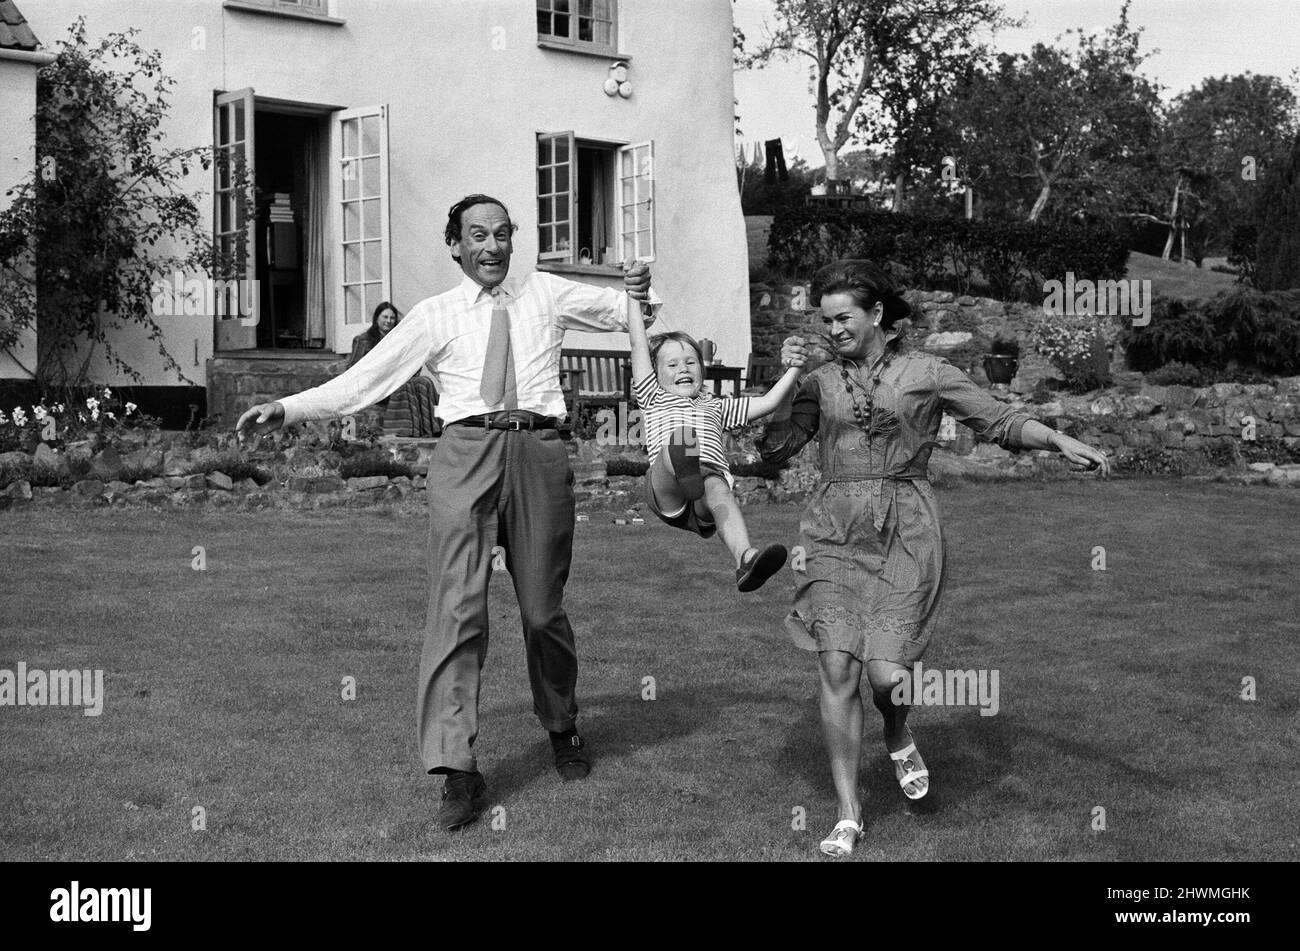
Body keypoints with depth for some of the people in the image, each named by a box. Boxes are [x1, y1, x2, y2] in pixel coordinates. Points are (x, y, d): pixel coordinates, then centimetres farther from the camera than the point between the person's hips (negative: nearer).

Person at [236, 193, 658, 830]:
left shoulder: (545, 294, 18)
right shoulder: (435, 315, 13)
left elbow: (623, 311, 19)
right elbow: (363, 380, 8)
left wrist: (639, 298, -5)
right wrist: (287, 409, -2)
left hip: (538, 451, 1)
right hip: (466, 452, -1)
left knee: (543, 608, 8)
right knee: (458, 607, -11)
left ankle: (561, 728, 33)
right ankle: (457, 770, -8)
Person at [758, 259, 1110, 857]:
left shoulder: (926, 373, 4)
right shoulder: (821, 381, 11)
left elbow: (1000, 421, 5)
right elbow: (774, 447, 8)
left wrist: (1061, 440, -9)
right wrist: (785, 377, -1)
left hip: (903, 536, -2)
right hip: (835, 533, 2)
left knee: (885, 672, -11)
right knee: (837, 670, -5)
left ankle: (898, 739, 27)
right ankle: (848, 815, 7)